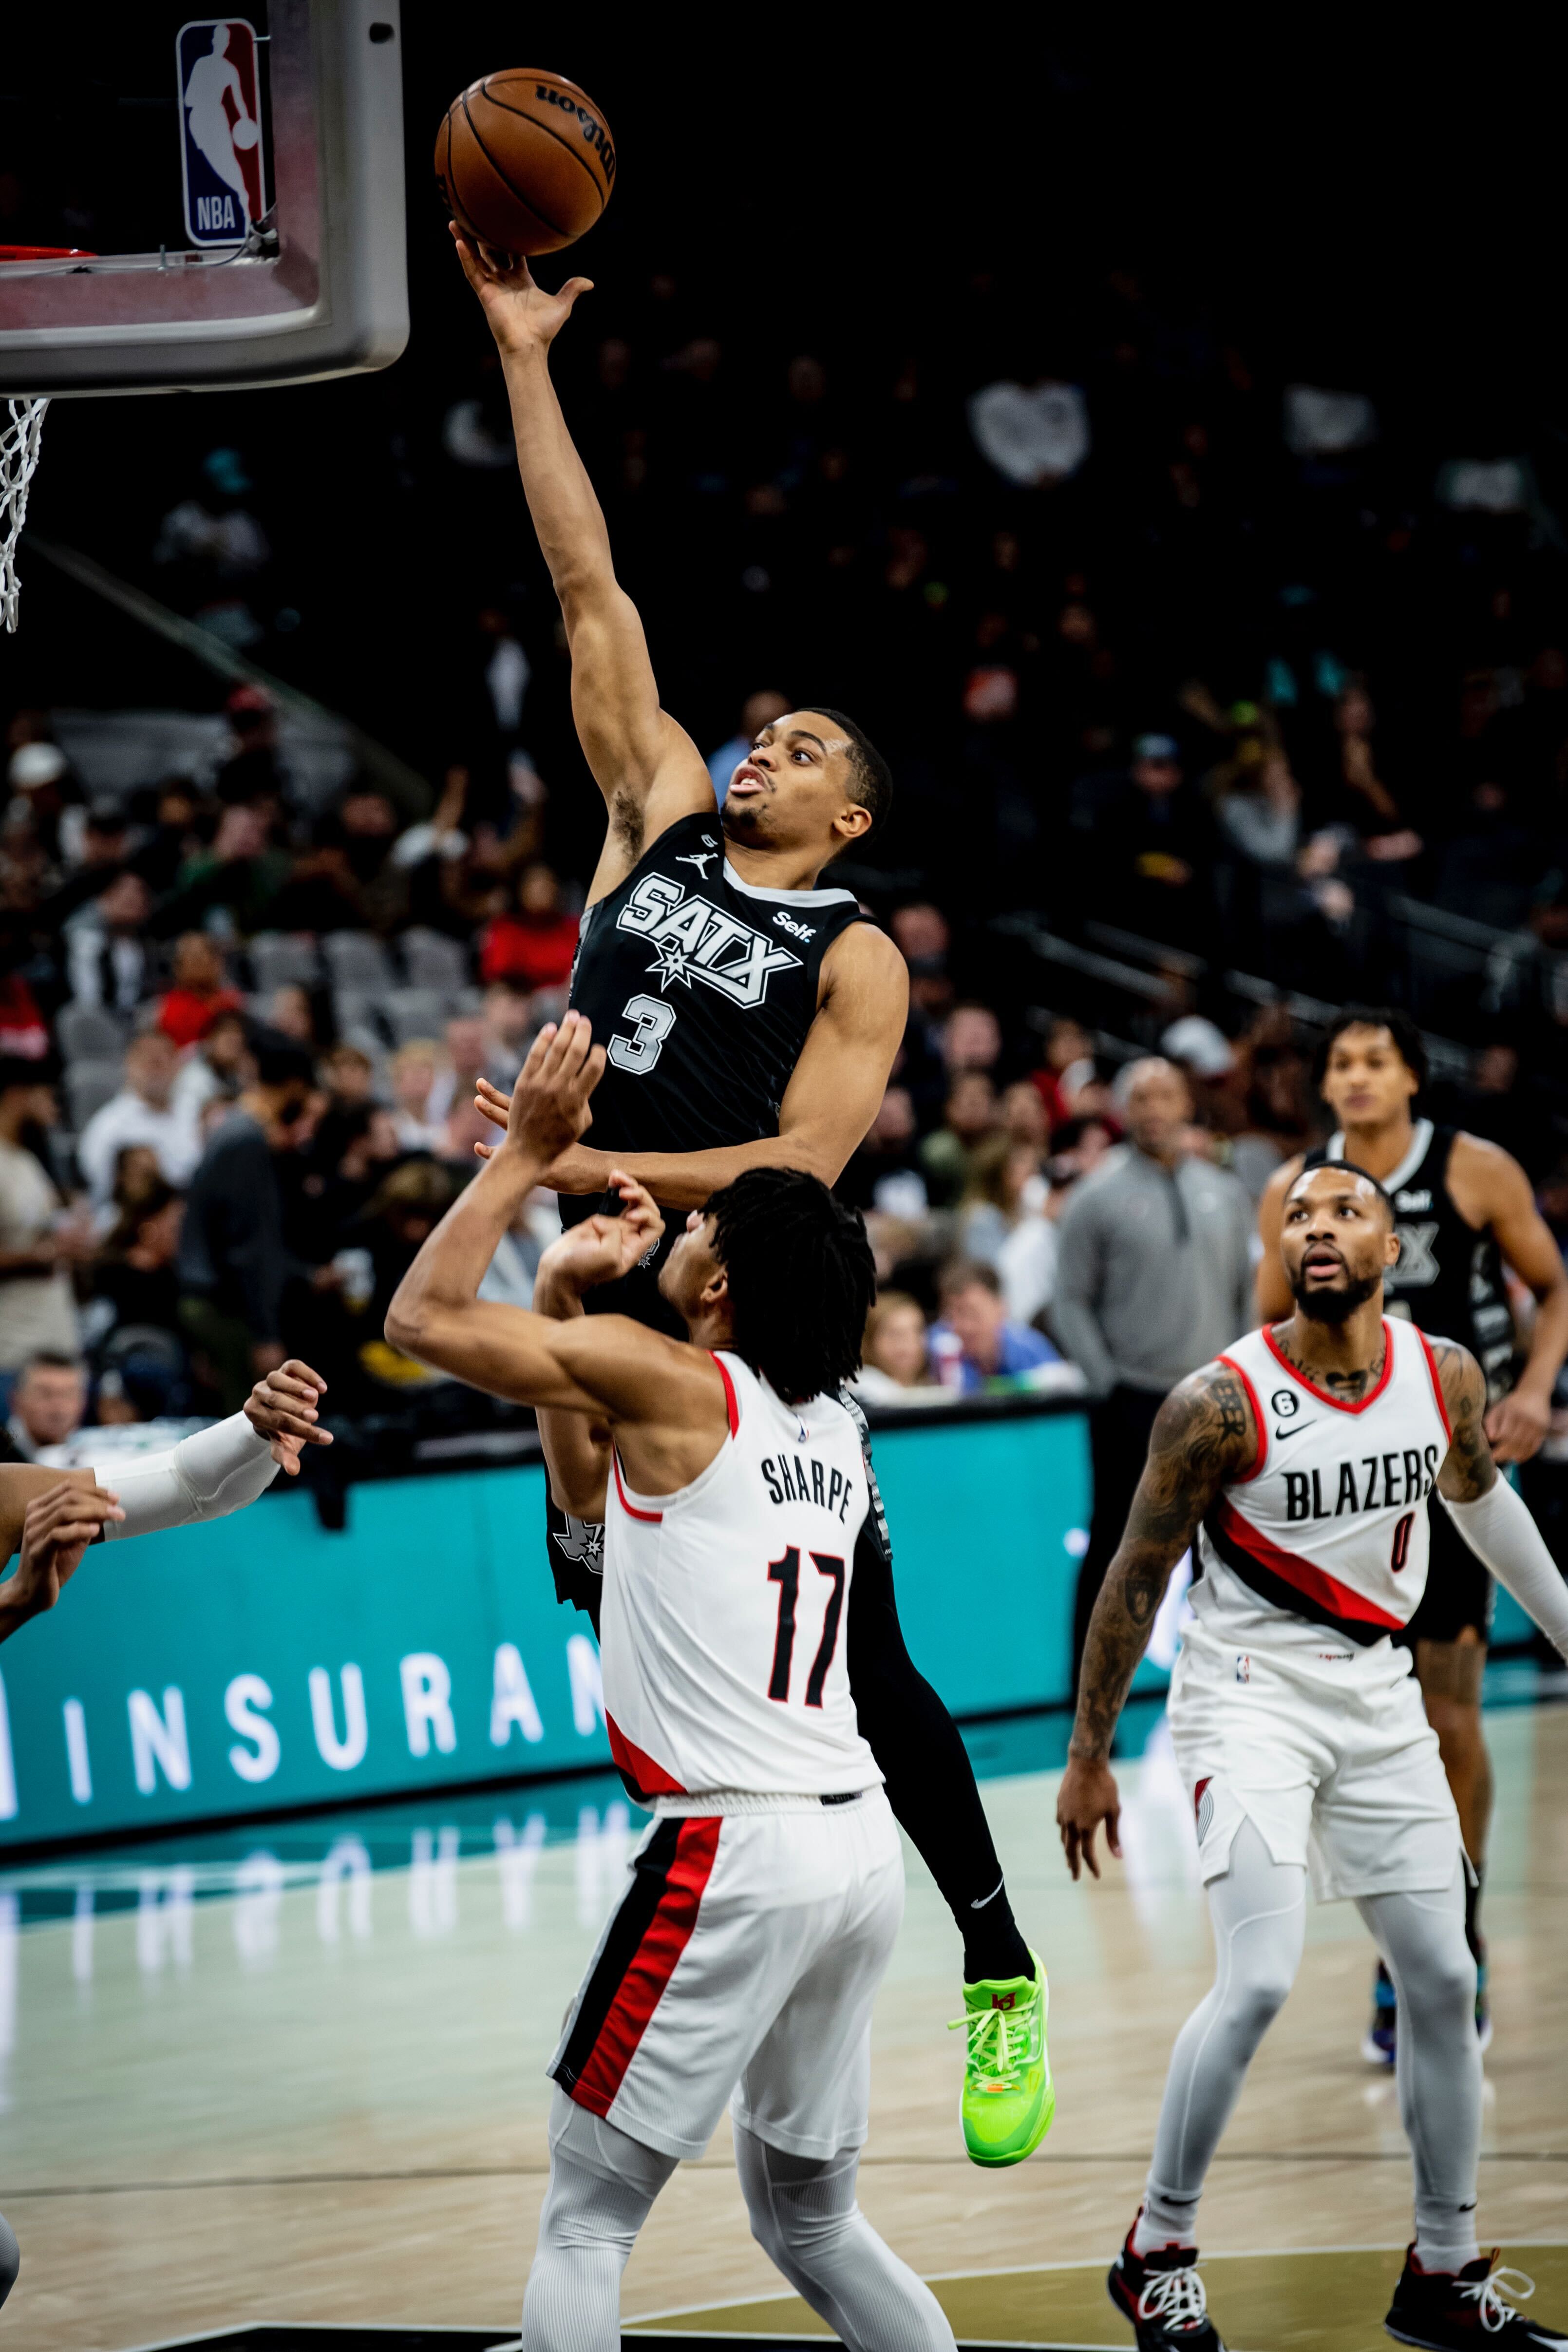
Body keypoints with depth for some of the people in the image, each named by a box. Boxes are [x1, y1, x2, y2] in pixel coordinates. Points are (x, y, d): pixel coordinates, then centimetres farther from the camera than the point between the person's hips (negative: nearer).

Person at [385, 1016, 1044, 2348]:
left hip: (733, 1847, -8)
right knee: (812, 2222, 20)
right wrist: (570, 1293, 22)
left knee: (586, 2223, 0)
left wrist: (529, 1154, 4)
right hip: (859, 1850, 8)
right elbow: (592, 1488, 30)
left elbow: (424, 1315, -3)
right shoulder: (832, 1429, 16)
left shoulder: (670, 1381, -7)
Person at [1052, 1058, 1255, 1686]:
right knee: (1113, 1550, -1)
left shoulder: (1223, 1193, 9)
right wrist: (1107, 1384, -9)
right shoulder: (1099, 1197, -3)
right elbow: (1071, 1303, -3)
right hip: (1132, 1404, -4)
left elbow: (1250, 1293, 14)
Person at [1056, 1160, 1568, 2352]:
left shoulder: (1446, 1376, -2)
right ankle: (1160, 2250, -2)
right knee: (1261, 1980, -19)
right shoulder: (1221, 1403, -17)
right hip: (1252, 1694, -6)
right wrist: (1088, 1757, -3)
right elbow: (1137, 1580, -8)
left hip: (1379, 1694, 6)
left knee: (1443, 1984, 7)